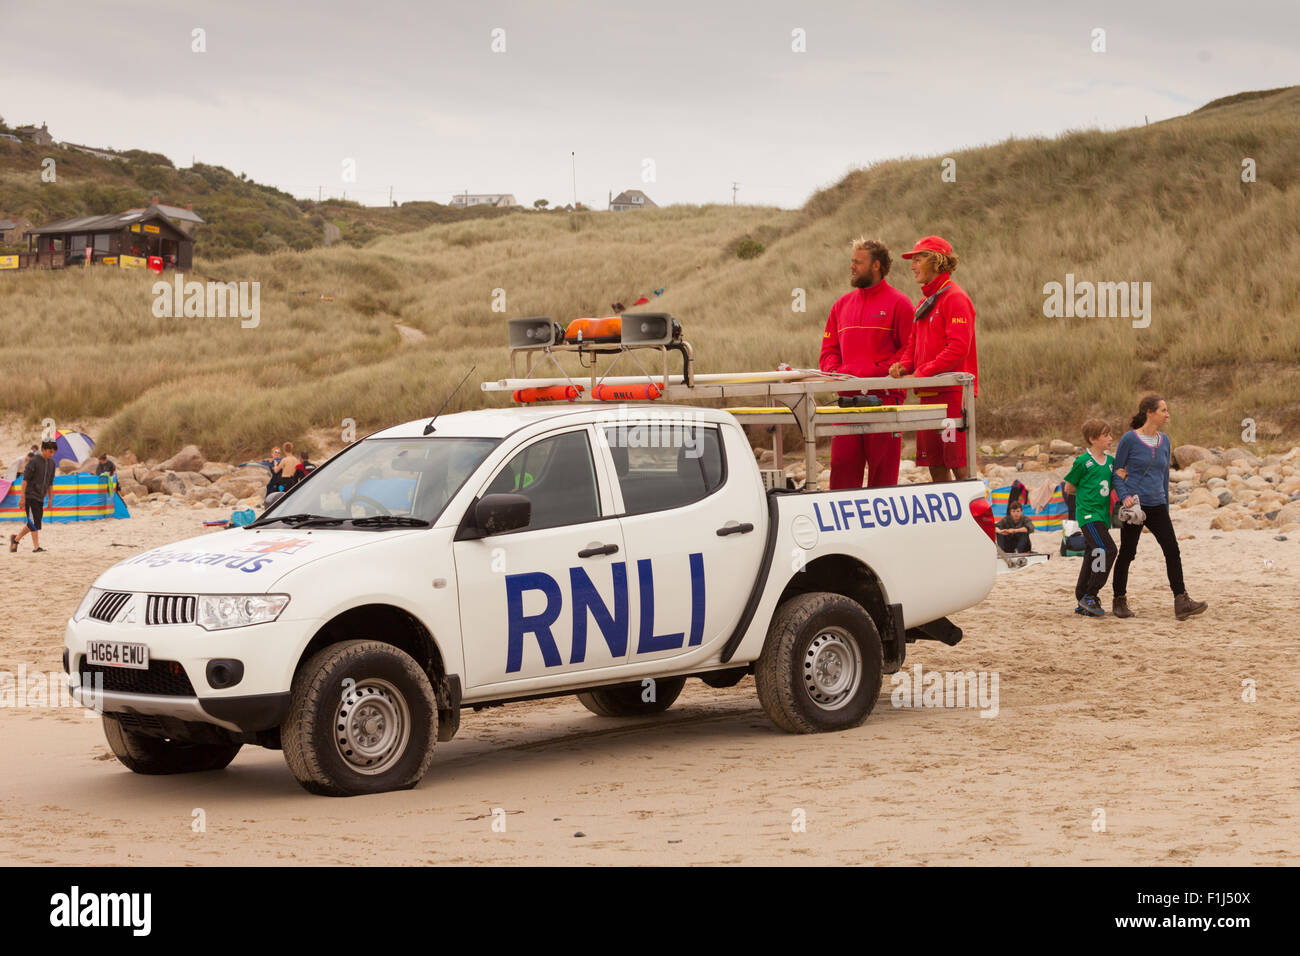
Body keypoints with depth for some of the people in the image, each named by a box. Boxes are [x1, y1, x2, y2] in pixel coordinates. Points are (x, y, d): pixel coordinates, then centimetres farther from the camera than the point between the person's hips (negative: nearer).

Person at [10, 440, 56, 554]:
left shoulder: (51, 463, 9)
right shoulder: (33, 462, -11)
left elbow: (50, 482, 18)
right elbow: (25, 480, -12)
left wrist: (50, 498, 16)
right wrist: (22, 497, -15)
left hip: (40, 498, 7)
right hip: (30, 496, -7)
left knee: (33, 524, 9)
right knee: (34, 523, -11)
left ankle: (15, 539, 26)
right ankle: (36, 547, -9)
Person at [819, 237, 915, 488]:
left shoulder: (898, 303, -1)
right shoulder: (842, 304, 17)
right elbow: (829, 350, 20)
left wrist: (878, 373, -15)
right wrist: (835, 373, -1)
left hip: (884, 399, -5)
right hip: (847, 398, 5)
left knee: (883, 474, 0)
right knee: (842, 465, 0)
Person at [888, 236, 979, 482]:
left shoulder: (955, 298, -9)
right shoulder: (925, 303, 19)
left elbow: (958, 348, -18)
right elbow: (914, 344, 24)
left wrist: (920, 374, -18)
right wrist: (904, 365, 2)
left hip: (952, 393, -9)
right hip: (929, 395, 9)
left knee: (960, 466, -10)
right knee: (935, 466, 8)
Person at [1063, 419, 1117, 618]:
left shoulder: (1111, 461, 13)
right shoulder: (1083, 462, -7)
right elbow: (1069, 488, 0)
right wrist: (1088, 493, 0)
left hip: (1102, 515, 8)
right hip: (1088, 514, -8)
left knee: (1093, 557, 10)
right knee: (1107, 549, -19)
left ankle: (1082, 604, 16)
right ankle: (1090, 596, -13)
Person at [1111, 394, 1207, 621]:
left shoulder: (1164, 441, 10)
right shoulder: (1130, 439, -7)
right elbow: (1117, 472, -1)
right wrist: (1125, 496, -16)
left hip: (1157, 506, 5)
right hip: (1135, 506, -5)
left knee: (1172, 550, -8)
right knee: (1127, 553, 4)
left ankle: (1181, 602, -11)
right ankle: (1119, 601, 19)